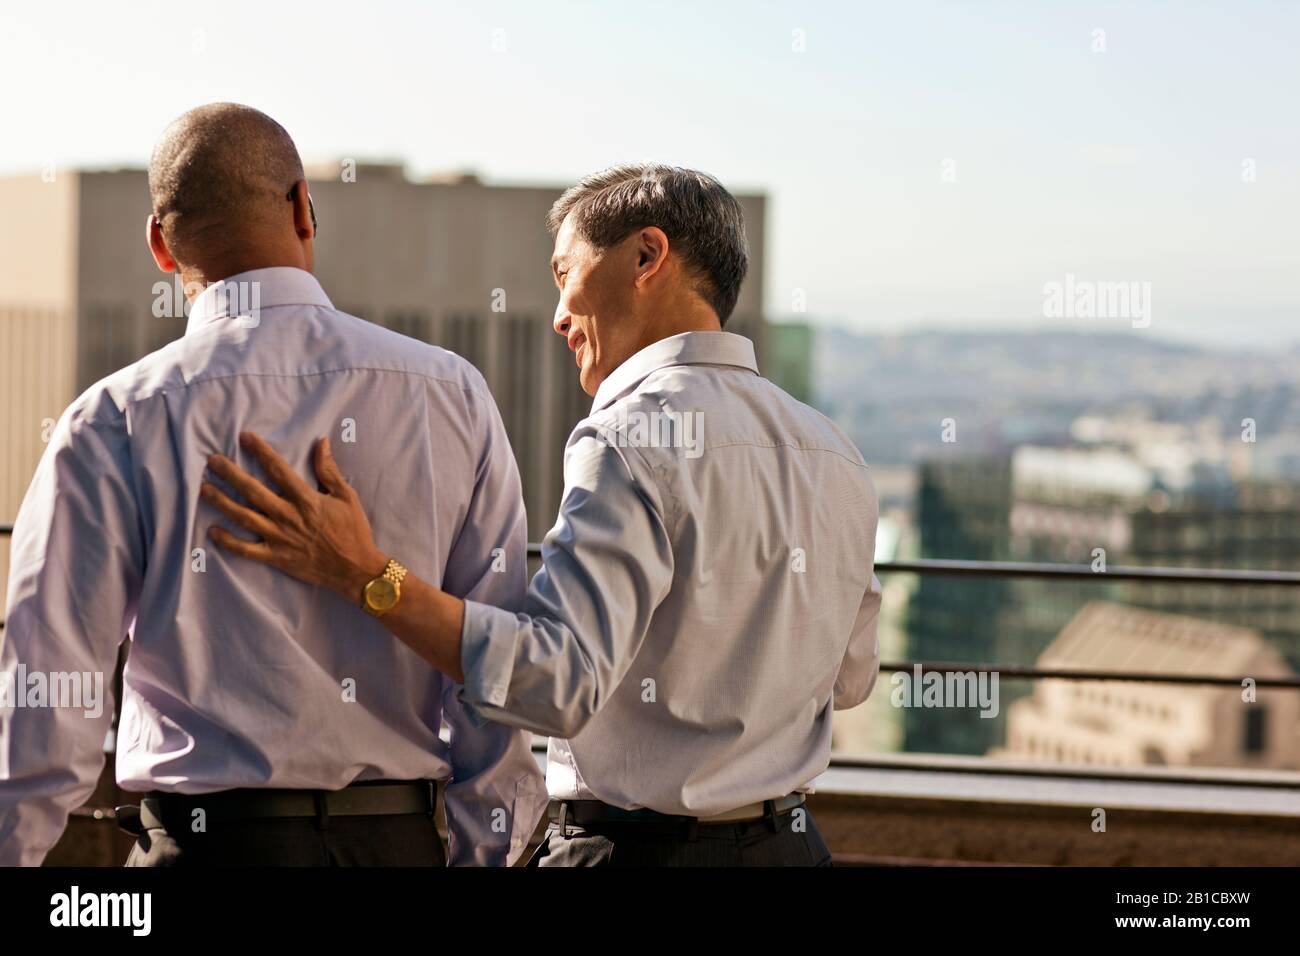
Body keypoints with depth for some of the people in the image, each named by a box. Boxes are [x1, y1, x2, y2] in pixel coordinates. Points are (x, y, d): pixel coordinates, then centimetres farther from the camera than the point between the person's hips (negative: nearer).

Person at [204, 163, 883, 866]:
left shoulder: (630, 438, -17)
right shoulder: (835, 457, 7)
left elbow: (559, 680, -27)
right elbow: (850, 677, 18)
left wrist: (362, 572, -26)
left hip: (641, 847, -7)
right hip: (789, 842, 8)